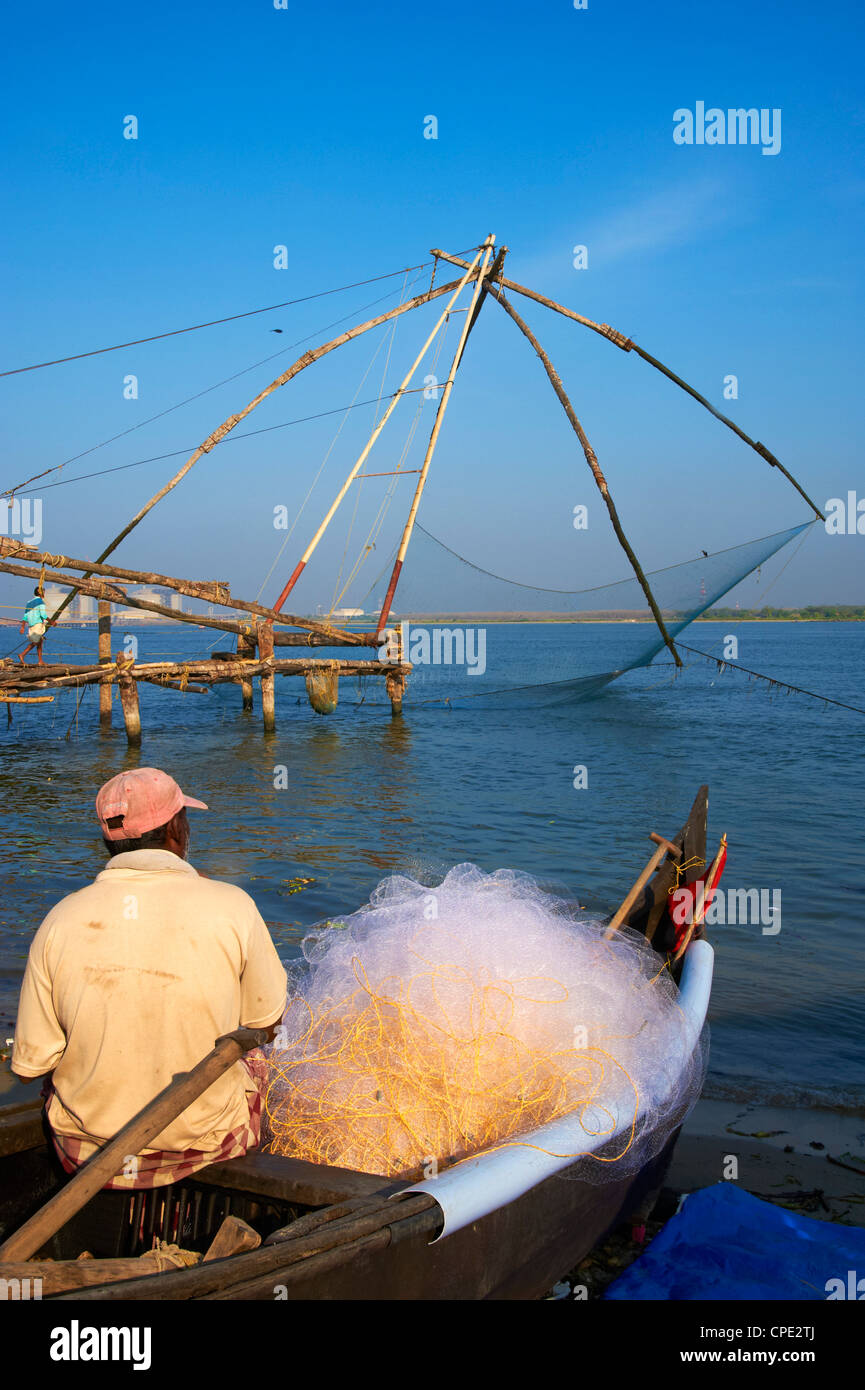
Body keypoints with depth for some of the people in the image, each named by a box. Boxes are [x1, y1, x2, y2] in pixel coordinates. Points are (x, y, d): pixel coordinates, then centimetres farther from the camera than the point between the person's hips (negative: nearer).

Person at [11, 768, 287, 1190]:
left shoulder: (61, 920, -14)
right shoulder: (232, 907, -18)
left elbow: (29, 1065, -6)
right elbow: (266, 1023, -4)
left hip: (87, 1156, 2)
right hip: (204, 1148, -1)